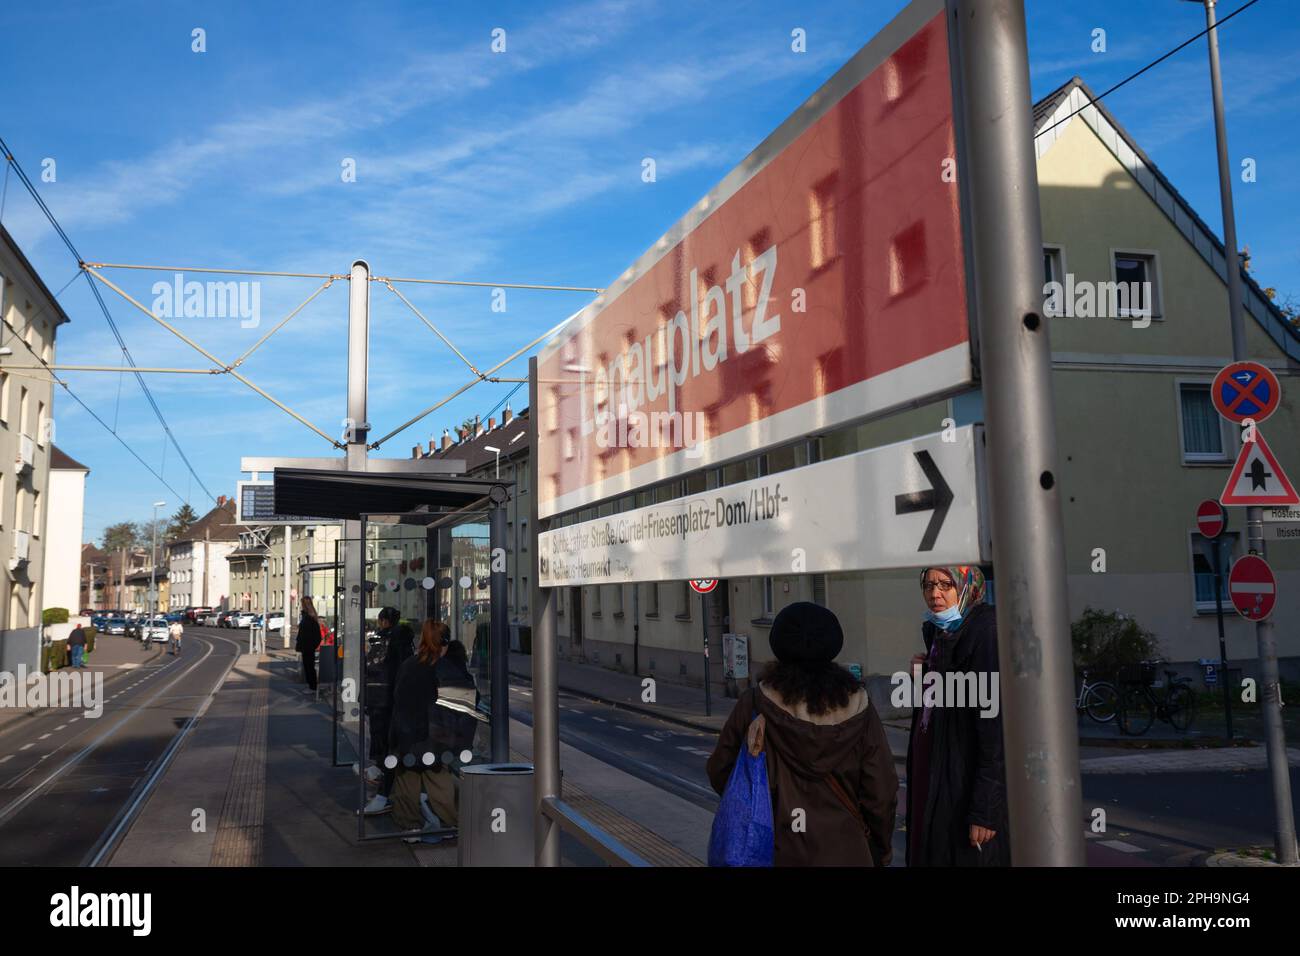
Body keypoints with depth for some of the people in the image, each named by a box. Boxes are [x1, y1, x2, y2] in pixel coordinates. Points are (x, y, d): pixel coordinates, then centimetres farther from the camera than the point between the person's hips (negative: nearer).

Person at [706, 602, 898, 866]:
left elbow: (719, 774, -3)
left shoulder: (755, 703, -11)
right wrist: (879, 854, 10)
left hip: (778, 852, -1)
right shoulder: (856, 704, -8)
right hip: (845, 853, 1)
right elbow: (881, 793, -6)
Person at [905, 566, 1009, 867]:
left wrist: (985, 810, -22)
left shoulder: (986, 633, -16)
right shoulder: (939, 634, 10)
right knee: (931, 854, 14)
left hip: (966, 782, -8)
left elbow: (995, 725, -21)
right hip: (929, 774, 8)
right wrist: (922, 677, 0)